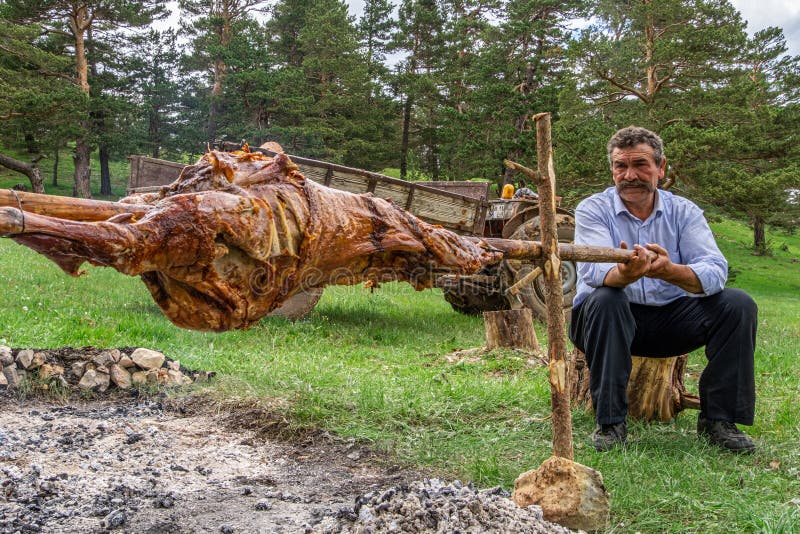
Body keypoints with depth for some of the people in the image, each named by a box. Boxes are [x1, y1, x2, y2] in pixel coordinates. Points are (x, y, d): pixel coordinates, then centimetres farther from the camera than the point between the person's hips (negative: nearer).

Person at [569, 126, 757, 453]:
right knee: (605, 300, -35)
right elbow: (593, 270, -26)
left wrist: (670, 271, -41)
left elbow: (715, 272, -18)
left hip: (670, 320, 3)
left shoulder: (684, 211, 0)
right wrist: (625, 274, -51)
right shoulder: (593, 210, -7)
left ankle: (717, 419, -8)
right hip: (614, 320, -2)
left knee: (737, 305, -17)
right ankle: (610, 422, -25)